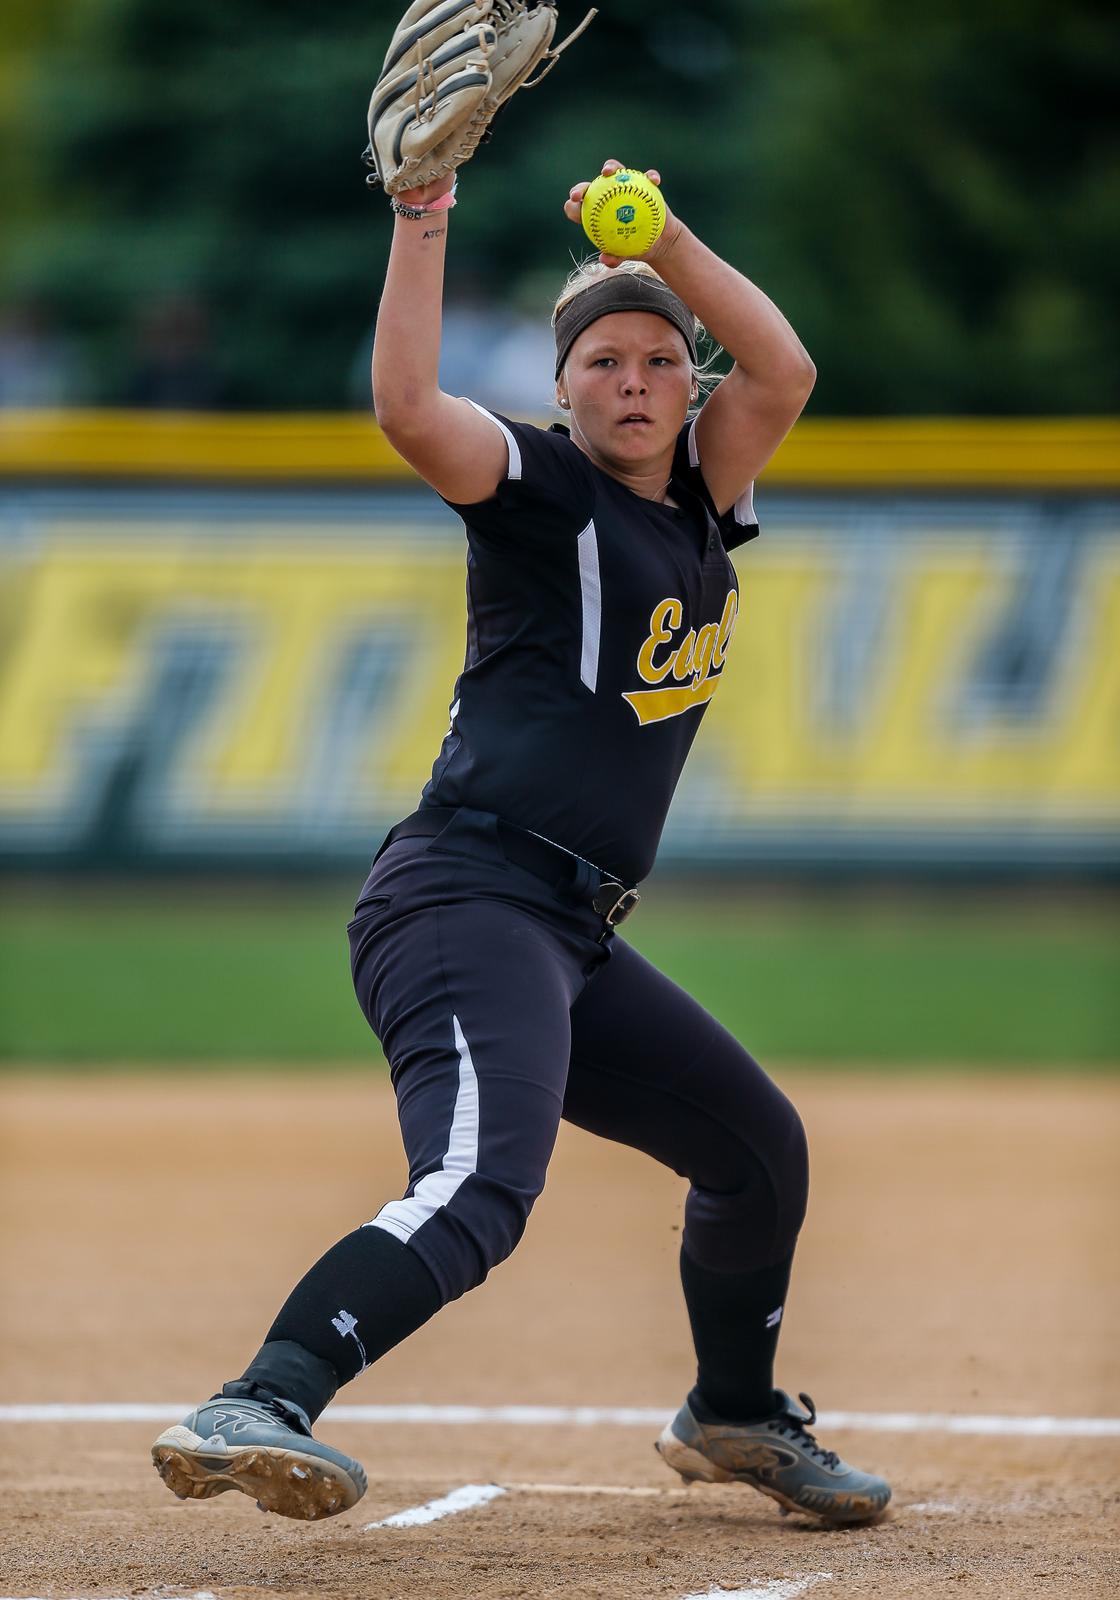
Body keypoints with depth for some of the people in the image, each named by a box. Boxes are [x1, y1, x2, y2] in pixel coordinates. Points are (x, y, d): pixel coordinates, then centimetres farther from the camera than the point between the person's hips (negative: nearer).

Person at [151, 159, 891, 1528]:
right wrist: (421, 225, -21)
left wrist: (659, 238, -4)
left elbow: (784, 370, 4)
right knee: (481, 1187, -31)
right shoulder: (540, 487, 0)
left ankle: (734, 1417, 43)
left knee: (760, 1151, 22)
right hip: (468, 893, -9)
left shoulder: (696, 503, 19)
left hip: (571, 941, 9)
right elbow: (407, 407, -19)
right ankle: (253, 1411, -47)